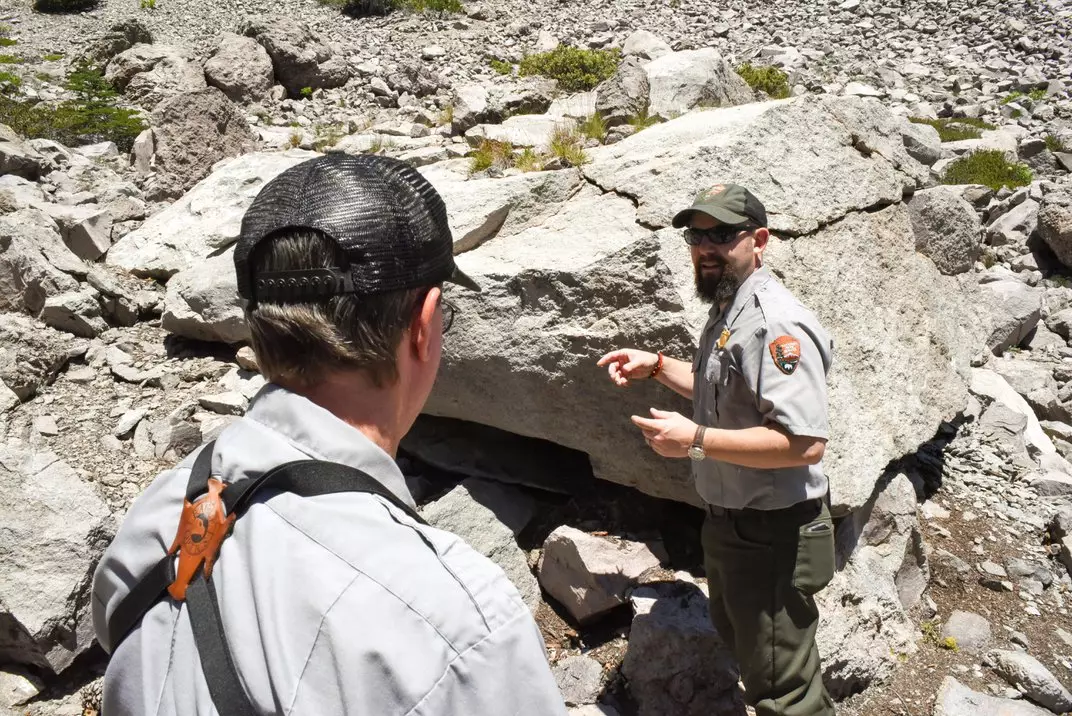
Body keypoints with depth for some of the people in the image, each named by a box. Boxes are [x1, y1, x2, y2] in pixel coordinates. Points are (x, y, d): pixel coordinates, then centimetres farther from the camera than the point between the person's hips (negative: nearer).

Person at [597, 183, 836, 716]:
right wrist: (656, 365, 9)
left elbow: (806, 443, -33)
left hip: (770, 536, -11)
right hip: (729, 522, 11)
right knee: (736, 634, 31)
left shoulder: (774, 323, -26)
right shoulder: (728, 311, 7)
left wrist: (696, 441, -31)